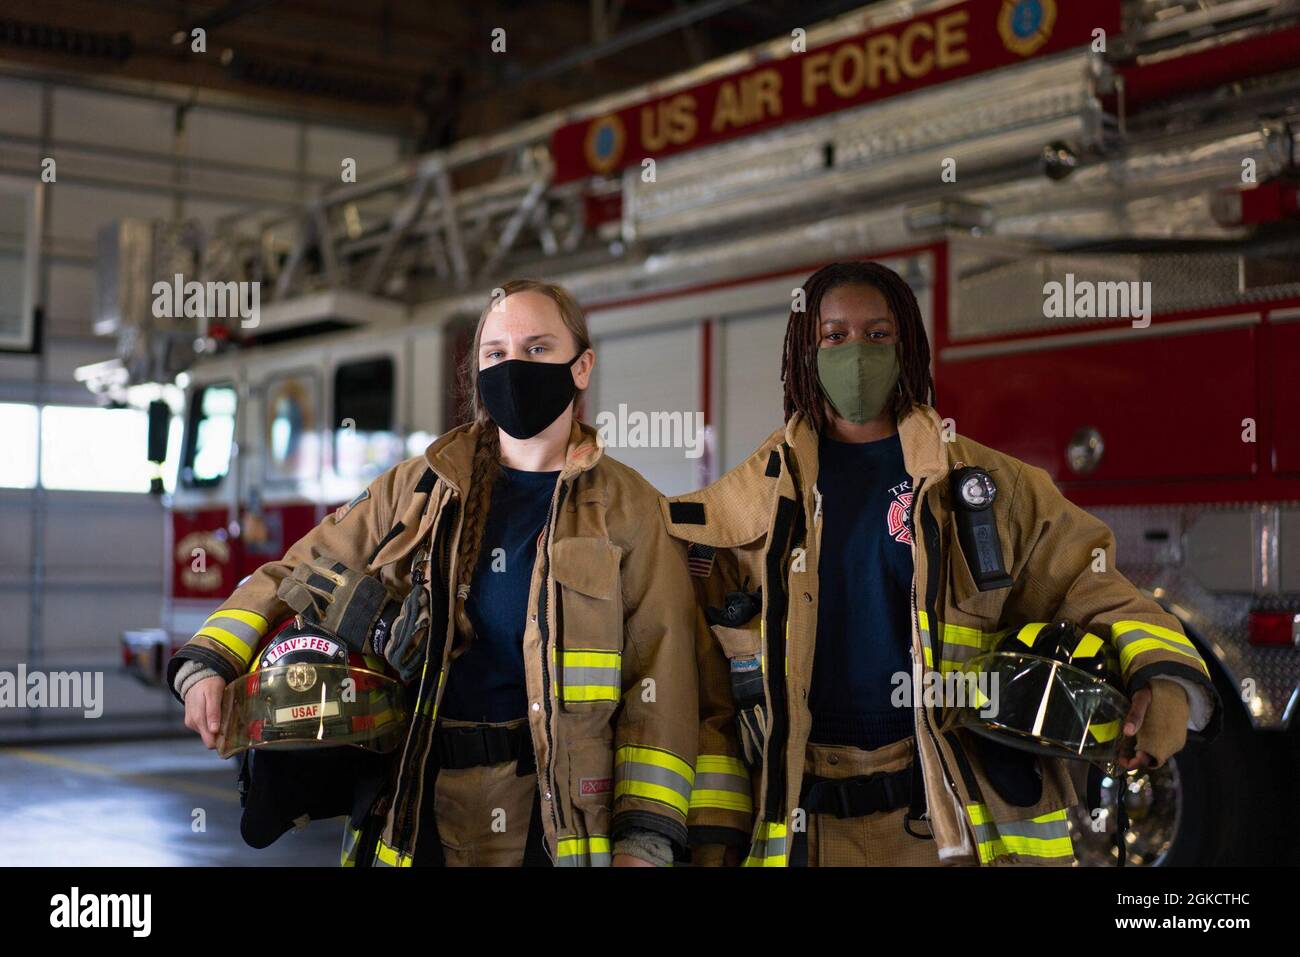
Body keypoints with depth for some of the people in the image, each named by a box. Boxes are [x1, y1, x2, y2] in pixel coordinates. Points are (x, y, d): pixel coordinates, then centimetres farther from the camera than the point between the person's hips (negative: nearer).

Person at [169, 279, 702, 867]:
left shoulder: (629, 510, 1)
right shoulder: (417, 488, 8)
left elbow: (658, 687, -3)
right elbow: (294, 578, 13)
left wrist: (643, 840, -9)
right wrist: (207, 663, -3)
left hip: (557, 828, -2)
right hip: (414, 815, 2)